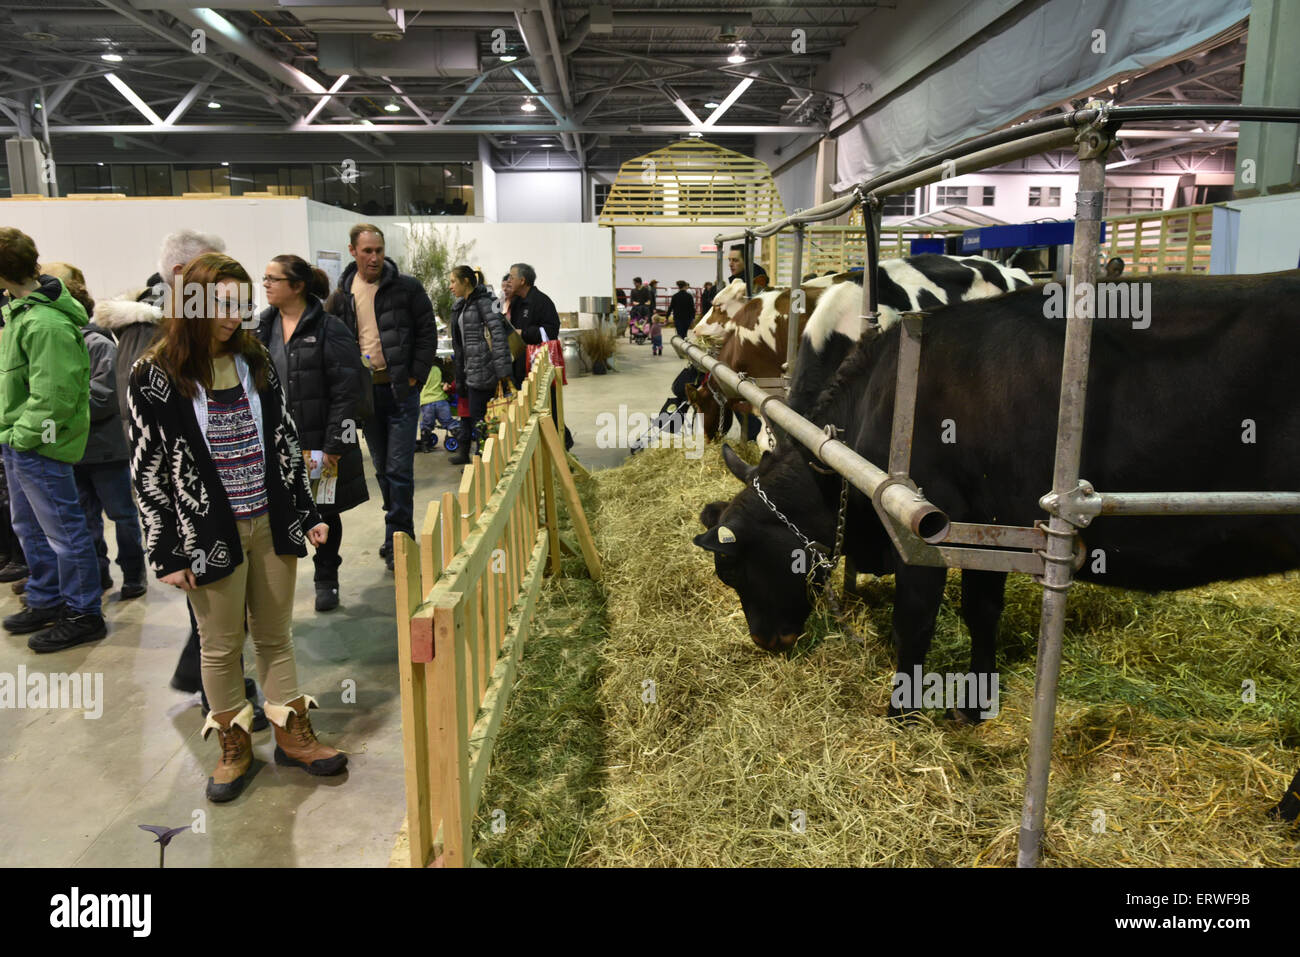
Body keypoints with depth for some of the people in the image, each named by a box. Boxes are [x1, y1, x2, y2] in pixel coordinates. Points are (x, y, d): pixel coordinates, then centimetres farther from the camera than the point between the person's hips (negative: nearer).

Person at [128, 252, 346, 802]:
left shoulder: (255, 360, 5)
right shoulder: (155, 378, -8)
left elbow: (284, 441, 10)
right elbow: (148, 469, -7)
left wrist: (307, 514, 8)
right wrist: (167, 554, -8)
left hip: (271, 527, 4)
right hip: (208, 536, -3)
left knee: (276, 636, 14)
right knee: (221, 646, 11)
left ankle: (292, 734, 27)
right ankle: (234, 747, 28)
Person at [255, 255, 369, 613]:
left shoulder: (328, 329, -9)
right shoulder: (263, 327, 7)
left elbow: (346, 391, -13)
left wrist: (333, 445, -16)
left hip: (319, 442, -4)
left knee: (325, 512, 13)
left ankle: (326, 579, 31)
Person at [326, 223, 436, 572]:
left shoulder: (407, 287, -3)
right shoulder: (341, 295, 7)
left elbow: (427, 332, -2)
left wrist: (415, 376, -9)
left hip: (401, 390, -4)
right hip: (365, 391, 4)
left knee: (399, 470, -5)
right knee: (382, 469, 13)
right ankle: (400, 532, 26)